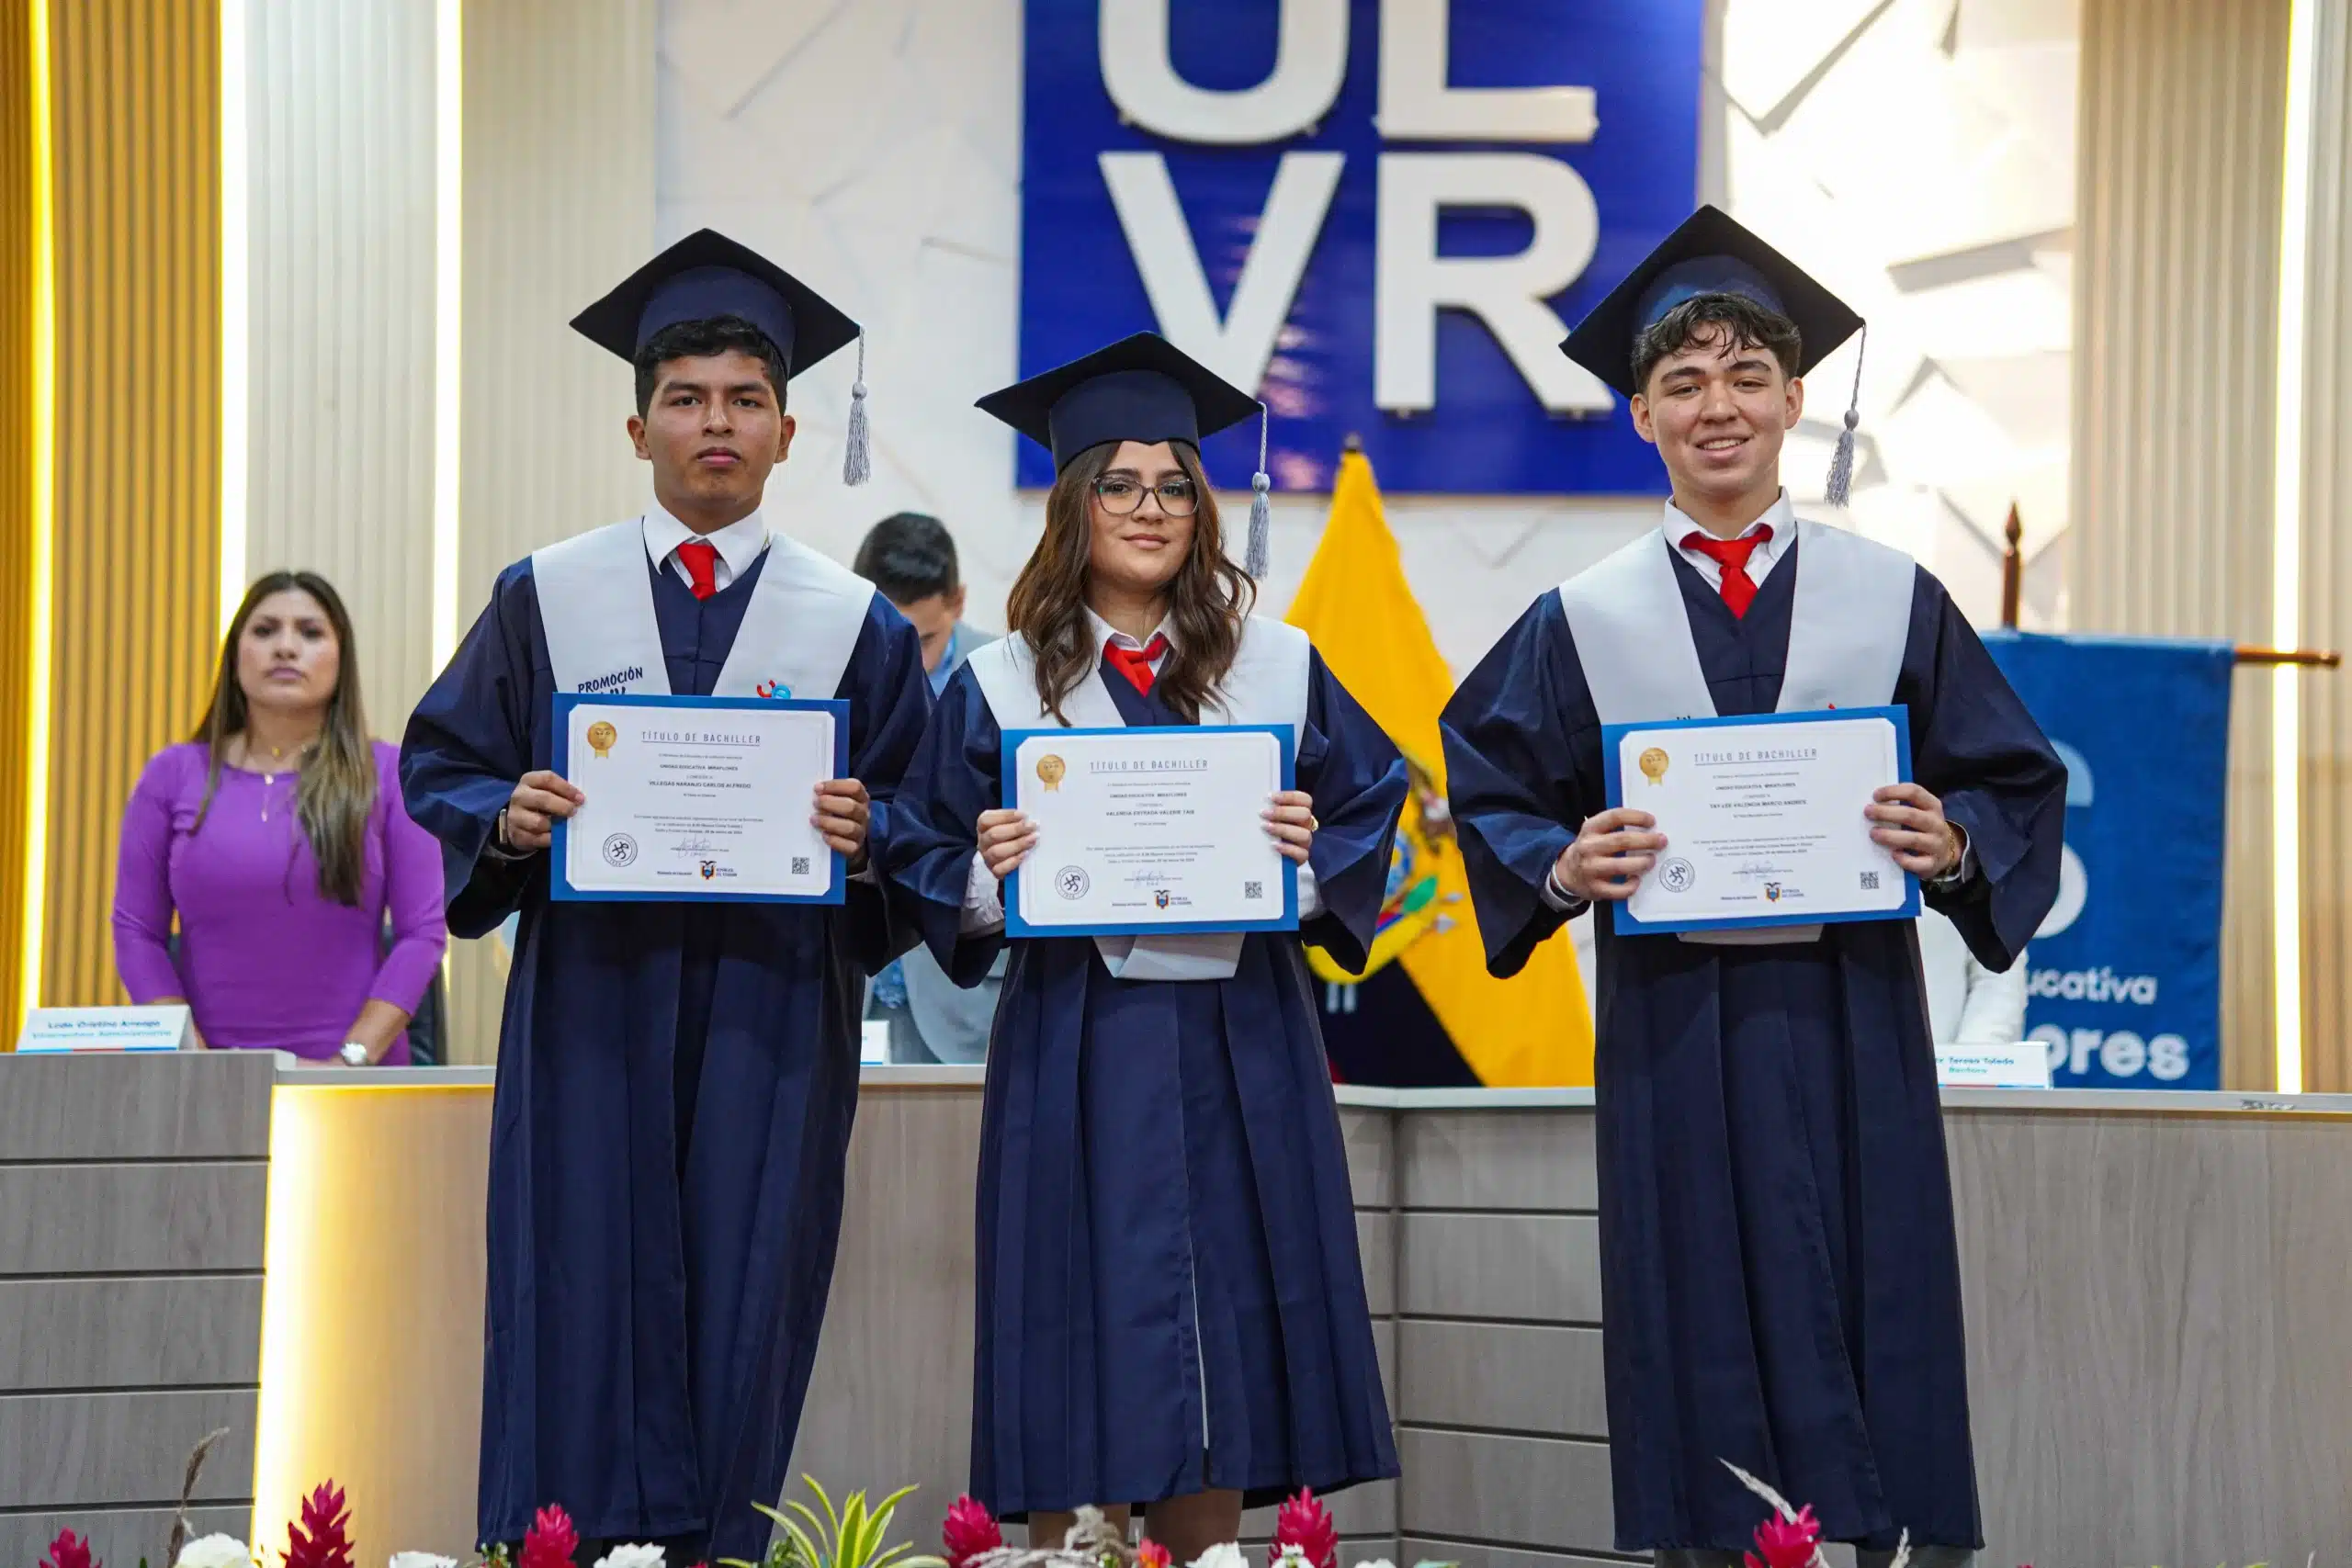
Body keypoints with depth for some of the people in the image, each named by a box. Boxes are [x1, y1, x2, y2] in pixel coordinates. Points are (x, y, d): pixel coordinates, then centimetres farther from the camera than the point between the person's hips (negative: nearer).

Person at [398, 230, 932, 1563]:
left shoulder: (856, 626, 6)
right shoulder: (547, 598, 7)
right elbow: (441, 767, 8)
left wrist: (865, 835, -15)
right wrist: (509, 821, -12)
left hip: (773, 996, 0)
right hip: (592, 989, 0)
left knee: (746, 1302, 1)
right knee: (589, 1294, -2)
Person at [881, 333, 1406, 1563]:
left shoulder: (1280, 669, 8)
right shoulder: (999, 689, 4)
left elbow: (1375, 810, 8)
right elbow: (921, 864, 4)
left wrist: (1313, 857, -12)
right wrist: (987, 873, -16)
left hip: (1237, 1054, 2)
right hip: (1074, 1055, -1)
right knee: (1075, 1406, -2)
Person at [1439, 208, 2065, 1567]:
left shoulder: (1894, 599, 6)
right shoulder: (1584, 622, 6)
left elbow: (2017, 783, 7)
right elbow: (1491, 797, 8)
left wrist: (1954, 845, -13)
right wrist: (1564, 870, -12)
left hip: (1851, 1014, 0)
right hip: (1672, 1030, 0)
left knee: (1871, 1319, 0)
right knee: (1701, 1336, 1)